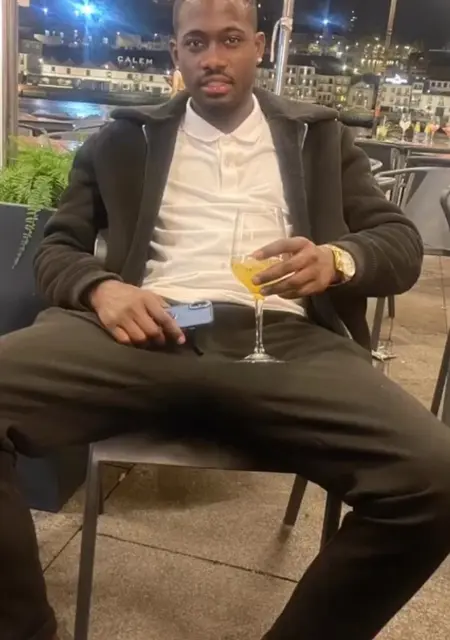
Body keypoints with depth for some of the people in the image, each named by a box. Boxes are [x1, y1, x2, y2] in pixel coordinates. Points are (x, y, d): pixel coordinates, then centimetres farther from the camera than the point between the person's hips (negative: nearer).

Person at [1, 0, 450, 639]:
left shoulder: (320, 136, 22)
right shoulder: (124, 139, 22)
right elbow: (57, 246, 18)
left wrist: (338, 260, -8)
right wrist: (100, 287, -7)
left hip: (281, 338, 0)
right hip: (152, 330, 1)